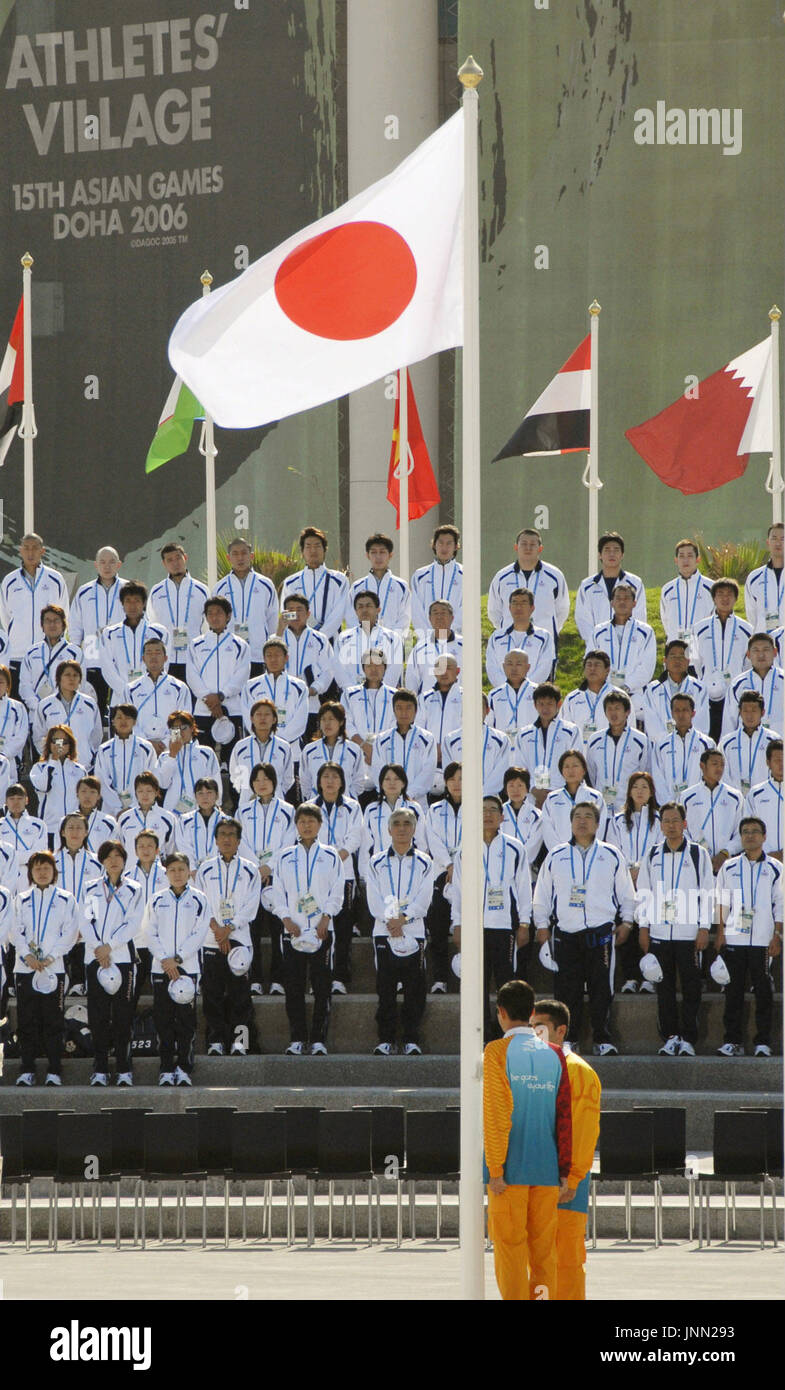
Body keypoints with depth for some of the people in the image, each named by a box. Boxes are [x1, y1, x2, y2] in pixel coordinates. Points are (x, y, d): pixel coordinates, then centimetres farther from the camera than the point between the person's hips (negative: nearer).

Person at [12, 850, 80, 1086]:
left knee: (53, 1021, -4)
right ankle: (27, 1070, 4)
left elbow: (70, 933, -1)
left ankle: (54, 1072, -1)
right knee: (26, 1020, 0)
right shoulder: (23, 900, 13)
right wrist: (27, 955, -11)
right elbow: (16, 932, 6)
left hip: (53, 967, -2)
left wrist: (49, 957, -11)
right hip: (25, 967, 2)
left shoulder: (65, 900, 7)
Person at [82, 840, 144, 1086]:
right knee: (98, 1013, 0)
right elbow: (87, 920, 5)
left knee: (122, 1013, -4)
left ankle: (124, 1070, -2)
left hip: (121, 954, -2)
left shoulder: (133, 890, 6)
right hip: (95, 955, 2)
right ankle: (100, 1069, 2)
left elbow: (133, 924, -3)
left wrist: (109, 946, -12)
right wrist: (96, 947, -10)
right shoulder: (93, 889, 13)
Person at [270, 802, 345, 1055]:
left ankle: (319, 1040, 0)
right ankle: (297, 1039, 5)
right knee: (293, 987, -1)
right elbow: (278, 892, 8)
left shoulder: (330, 856, 6)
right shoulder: (285, 857, 10)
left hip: (322, 929, -1)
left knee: (322, 987, -4)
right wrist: (286, 918, -6)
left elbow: (337, 891, 3)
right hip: (293, 929, 1)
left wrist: (326, 918, -10)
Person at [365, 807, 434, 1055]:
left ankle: (411, 1040, 4)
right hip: (384, 932, 0)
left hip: (414, 932, 0)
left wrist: (404, 919, -14)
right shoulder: (377, 863, 9)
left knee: (414, 991, -2)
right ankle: (386, 1040, 4)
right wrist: (390, 919, -15)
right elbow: (374, 900, 1)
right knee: (385, 990, 0)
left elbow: (424, 900, -1)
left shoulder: (424, 863, 8)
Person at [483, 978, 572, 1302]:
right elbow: (565, 1117, 6)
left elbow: (495, 1114, -11)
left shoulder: (498, 1052, -5)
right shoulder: (554, 1056, 8)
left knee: (510, 1250, -2)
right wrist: (565, 1172, 8)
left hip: (511, 1170, -4)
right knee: (544, 1251, 6)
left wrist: (495, 1169, -10)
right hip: (547, 1168, 4)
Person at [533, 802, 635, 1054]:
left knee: (601, 987, -3)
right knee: (567, 989, -1)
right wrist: (542, 925, 8)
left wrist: (626, 922, 5)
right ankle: (568, 1039, 5)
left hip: (601, 929, -1)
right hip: (566, 932, 1)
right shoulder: (556, 857, 11)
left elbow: (626, 892, 14)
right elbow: (542, 894, 15)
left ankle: (602, 1039, 1)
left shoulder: (611, 855, 9)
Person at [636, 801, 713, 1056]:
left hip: (689, 933, -2)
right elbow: (644, 894, 13)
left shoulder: (698, 854, 3)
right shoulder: (652, 856, 10)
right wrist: (643, 928, 6)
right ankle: (670, 1038, 10)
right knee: (664, 989, 4)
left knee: (690, 988, -2)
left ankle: (688, 1040, 3)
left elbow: (707, 893, 2)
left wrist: (704, 929, -4)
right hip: (659, 932, 2)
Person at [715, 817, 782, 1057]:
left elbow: (780, 905, 6)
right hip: (733, 938, 1)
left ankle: (763, 1042, 2)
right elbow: (721, 903, 11)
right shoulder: (729, 868, 10)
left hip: (763, 941, -1)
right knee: (733, 991, 1)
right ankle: (732, 1041, 6)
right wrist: (720, 934, 3)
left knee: (763, 992, -2)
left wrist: (777, 936, -2)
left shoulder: (774, 869, 6)